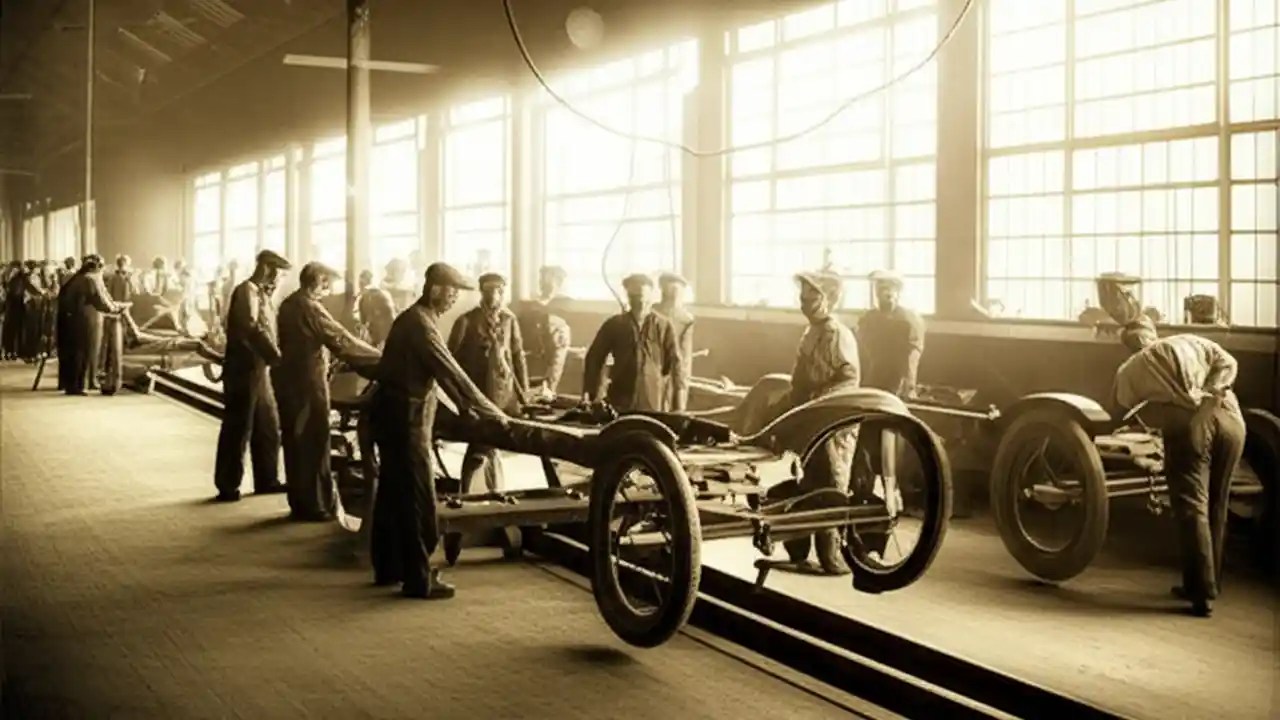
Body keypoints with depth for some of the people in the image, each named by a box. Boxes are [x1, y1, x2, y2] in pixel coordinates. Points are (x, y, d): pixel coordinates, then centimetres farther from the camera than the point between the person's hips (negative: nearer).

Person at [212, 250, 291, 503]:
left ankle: (267, 480, 23)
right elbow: (253, 328, -28)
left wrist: (274, 357, -2)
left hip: (259, 370, 9)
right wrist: (277, 357, -28)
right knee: (237, 429, -2)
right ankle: (227, 486, 5)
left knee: (268, 427, 14)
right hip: (244, 370, -9)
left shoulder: (262, 293, 16)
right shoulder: (247, 291, -14)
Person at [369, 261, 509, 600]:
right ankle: (418, 579, -1)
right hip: (406, 417, -10)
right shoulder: (420, 324, -19)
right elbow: (450, 372, -22)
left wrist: (465, 408, 18)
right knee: (416, 498, -6)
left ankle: (389, 567, 25)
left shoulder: (416, 318, 14)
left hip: (395, 414, 10)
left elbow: (441, 371, 18)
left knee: (393, 493, 16)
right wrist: (491, 412, -17)